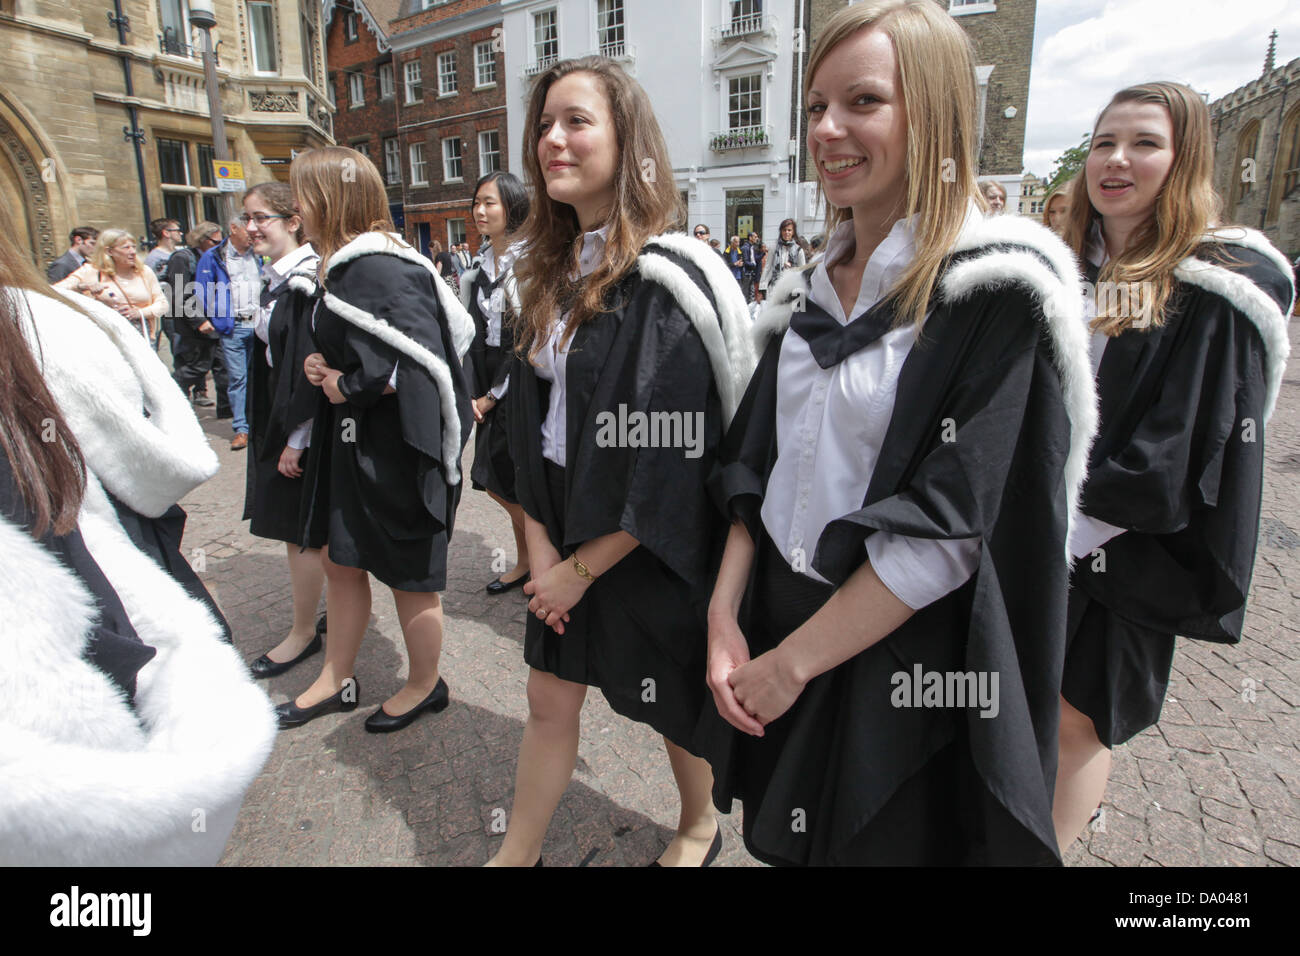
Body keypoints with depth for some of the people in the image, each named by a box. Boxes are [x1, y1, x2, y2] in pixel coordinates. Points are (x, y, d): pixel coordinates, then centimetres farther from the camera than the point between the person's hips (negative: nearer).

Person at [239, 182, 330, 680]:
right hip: (276, 416, 10)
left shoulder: (306, 280, -17)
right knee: (292, 525, 16)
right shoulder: (274, 278, 12)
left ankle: (304, 632, 16)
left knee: (299, 530, 1)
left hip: (302, 422, -9)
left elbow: (311, 362, -21)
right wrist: (261, 426, 18)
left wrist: (296, 437, -20)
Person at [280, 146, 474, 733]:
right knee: (340, 561, 18)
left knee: (407, 575, 7)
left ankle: (425, 685, 29)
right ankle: (336, 680, 36)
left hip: (396, 450, -10)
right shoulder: (347, 266, 11)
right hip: (354, 443, 10)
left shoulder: (378, 271, -21)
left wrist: (346, 386, -16)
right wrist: (323, 370, 2)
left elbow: (413, 360, -30)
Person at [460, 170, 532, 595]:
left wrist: (494, 395, -11)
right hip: (489, 392, 7)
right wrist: (471, 393, -2)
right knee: (495, 483, 12)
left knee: (519, 484, 1)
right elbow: (474, 332, 8)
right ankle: (525, 561, 30)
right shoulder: (481, 266, 10)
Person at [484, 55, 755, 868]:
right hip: (567, 536, 6)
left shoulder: (669, 282, -20)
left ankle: (698, 828, 46)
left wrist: (582, 568, -14)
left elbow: (673, 462, -22)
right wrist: (540, 542, -2)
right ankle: (520, 851, 39)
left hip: (653, 549, -6)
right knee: (550, 700, 17)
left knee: (673, 703, 17)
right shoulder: (555, 270, 5)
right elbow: (533, 419, 6)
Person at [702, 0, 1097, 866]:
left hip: (905, 663, -5)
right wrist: (725, 614, -6)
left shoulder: (1000, 290, -15)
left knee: (882, 837, 17)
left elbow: (949, 528, -21)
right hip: (778, 633, 6)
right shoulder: (809, 292, 5)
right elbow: (755, 470, 5)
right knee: (789, 843, 23)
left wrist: (793, 661, -16)